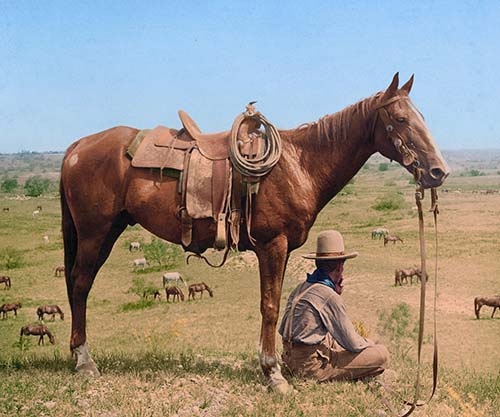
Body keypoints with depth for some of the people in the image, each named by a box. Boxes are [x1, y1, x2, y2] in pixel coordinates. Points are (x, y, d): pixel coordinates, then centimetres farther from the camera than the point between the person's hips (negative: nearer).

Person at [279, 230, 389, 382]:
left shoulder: (300, 288, 8)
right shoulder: (330, 296, -17)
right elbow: (353, 344, -12)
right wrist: (369, 343, 11)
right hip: (313, 365, -9)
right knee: (382, 354, -7)